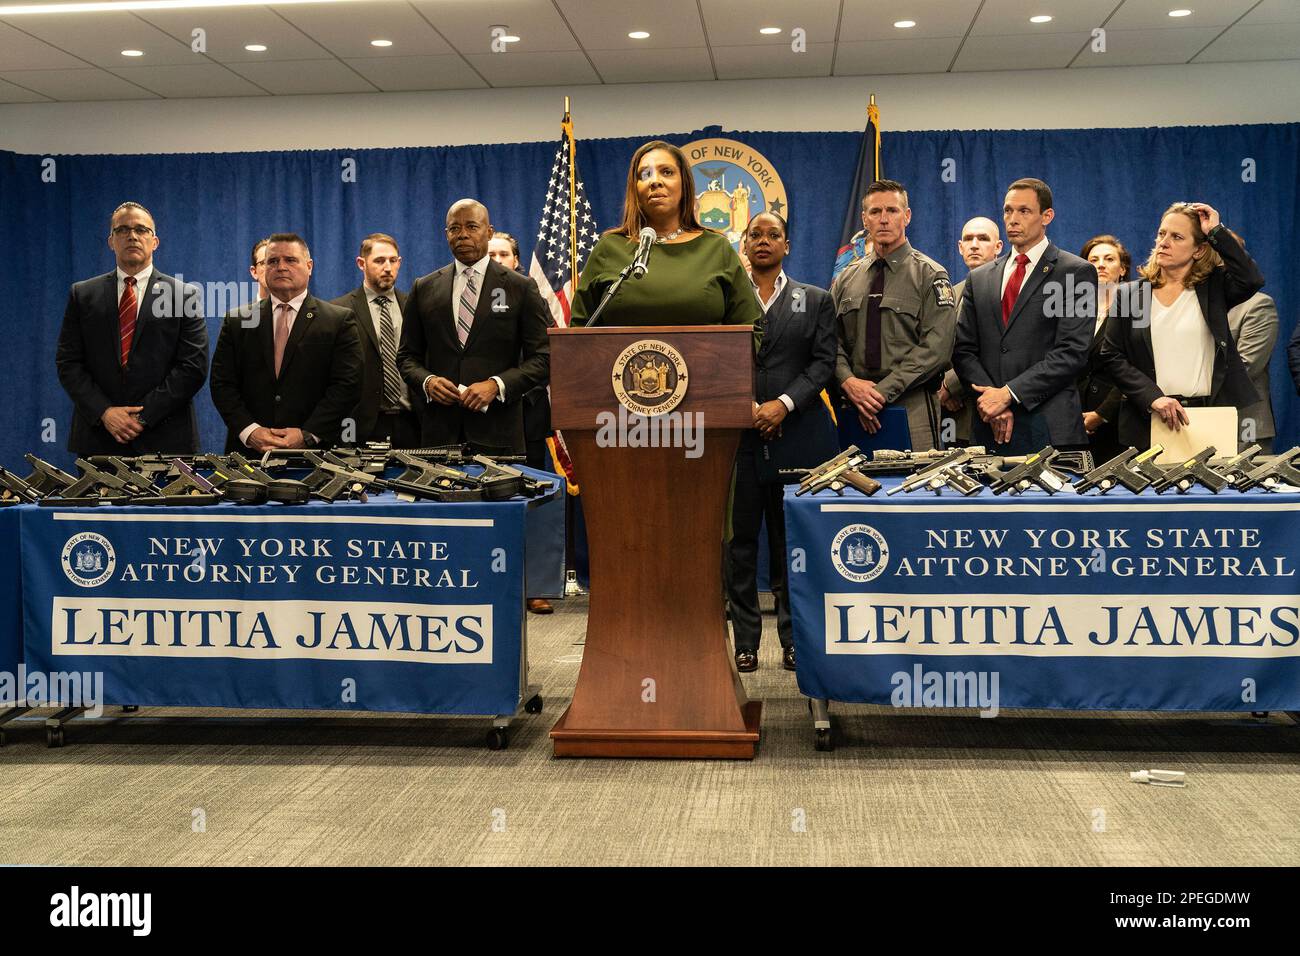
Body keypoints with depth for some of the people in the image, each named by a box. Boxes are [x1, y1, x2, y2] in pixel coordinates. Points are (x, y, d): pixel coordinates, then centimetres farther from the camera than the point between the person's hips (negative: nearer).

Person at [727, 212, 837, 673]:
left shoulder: (815, 301, 14)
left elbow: (823, 361, 4)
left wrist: (783, 403, -10)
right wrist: (746, 407, -9)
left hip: (797, 432, 0)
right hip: (737, 432, 0)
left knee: (793, 540, 2)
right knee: (740, 538, -1)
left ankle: (794, 637, 10)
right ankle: (745, 640, 6)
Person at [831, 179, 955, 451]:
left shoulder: (930, 275, 1)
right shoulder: (845, 280, 14)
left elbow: (935, 348, -9)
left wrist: (883, 391, -16)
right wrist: (849, 382, -11)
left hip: (912, 408, -3)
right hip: (854, 408, 3)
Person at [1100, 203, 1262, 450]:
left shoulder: (1213, 288, 7)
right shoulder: (1129, 294, 7)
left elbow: (1252, 280, -15)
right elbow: (1111, 357, 1)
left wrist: (1217, 232, -6)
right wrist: (1152, 396, -12)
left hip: (1211, 416, 0)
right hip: (1148, 421, 1)